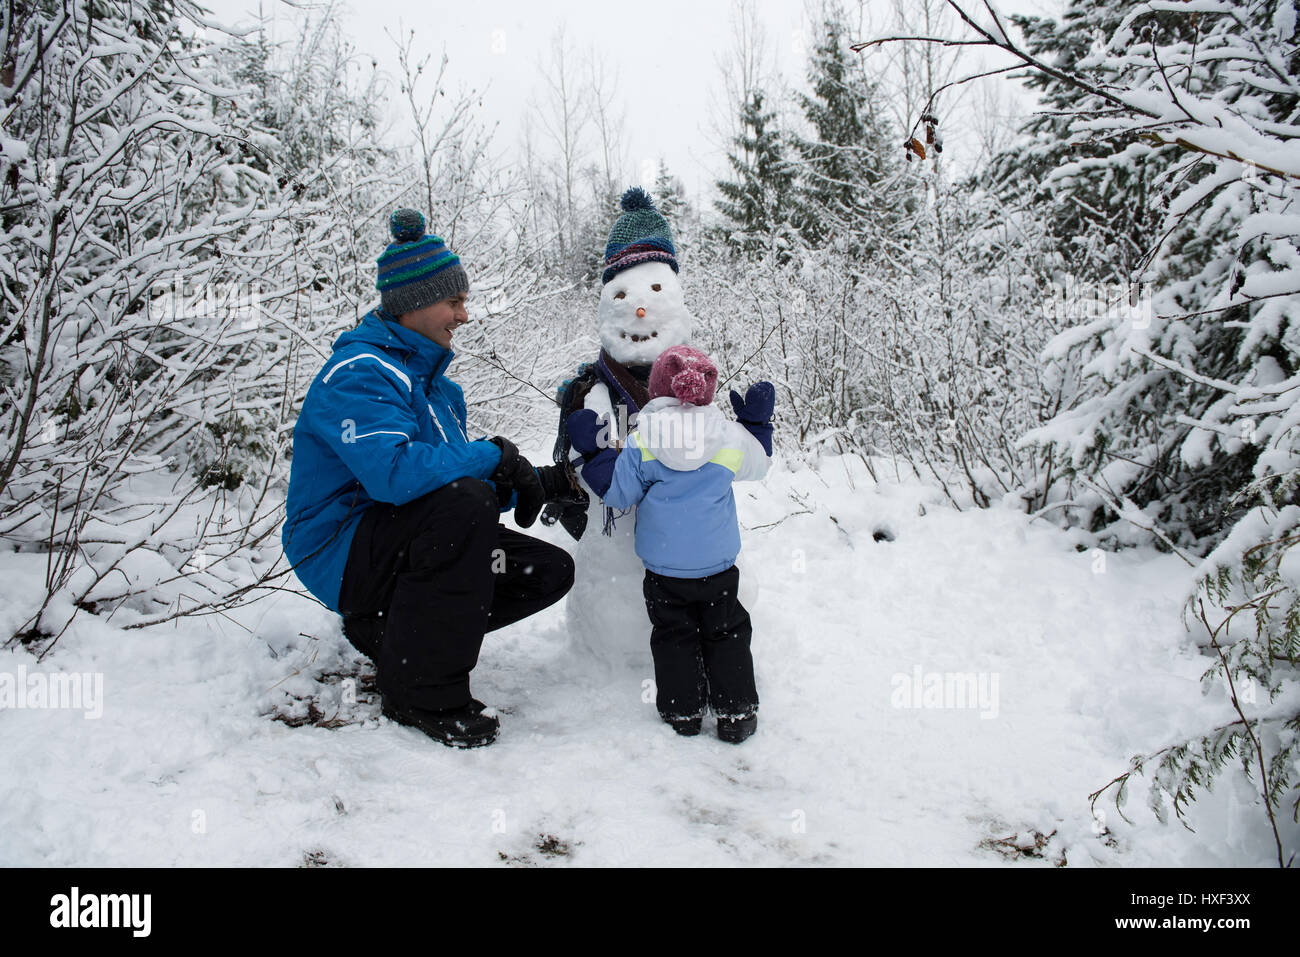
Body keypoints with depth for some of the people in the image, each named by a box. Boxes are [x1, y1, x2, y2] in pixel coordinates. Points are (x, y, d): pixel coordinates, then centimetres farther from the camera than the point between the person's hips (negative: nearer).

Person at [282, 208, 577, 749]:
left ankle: (387, 628, 9)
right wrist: (494, 455, -24)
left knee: (549, 571, -2)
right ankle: (421, 693, -21)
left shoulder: (431, 377, 13)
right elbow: (392, 470, -36)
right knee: (461, 502, -35)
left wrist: (539, 484, -3)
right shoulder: (359, 373, -17)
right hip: (340, 553, -8)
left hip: (407, 544, 9)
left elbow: (472, 480, 13)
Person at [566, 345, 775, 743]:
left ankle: (683, 711, 16)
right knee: (726, 634, 14)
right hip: (718, 563, 1)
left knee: (673, 636, 14)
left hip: (663, 565, -1)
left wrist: (594, 452, 4)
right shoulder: (731, 437, -4)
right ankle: (736, 713, 15)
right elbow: (759, 463, 16)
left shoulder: (640, 442, -10)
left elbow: (618, 492, -5)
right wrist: (757, 421, 26)